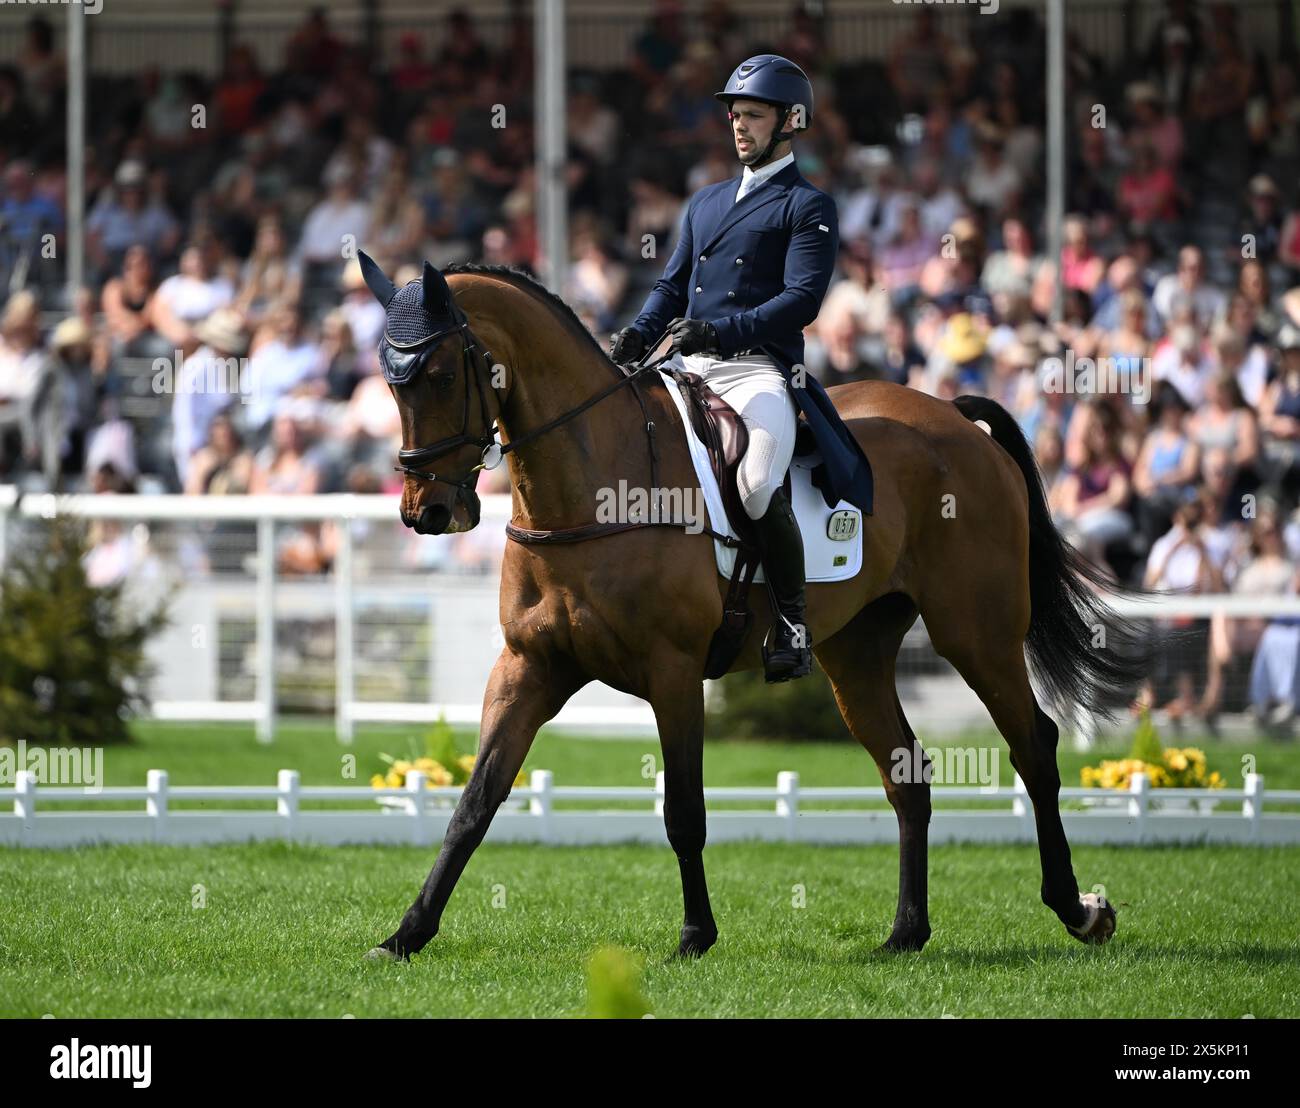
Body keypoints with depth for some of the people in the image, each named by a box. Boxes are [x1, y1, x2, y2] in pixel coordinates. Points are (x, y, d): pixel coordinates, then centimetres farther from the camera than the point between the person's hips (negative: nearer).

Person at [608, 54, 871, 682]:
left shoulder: (808, 207, 3)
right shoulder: (706, 203, 25)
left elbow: (801, 299, -10)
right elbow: (672, 285, 22)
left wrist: (718, 330, -21)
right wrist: (640, 333, -1)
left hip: (759, 370, -7)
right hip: (688, 368, 7)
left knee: (758, 488, -31)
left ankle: (792, 623, -15)